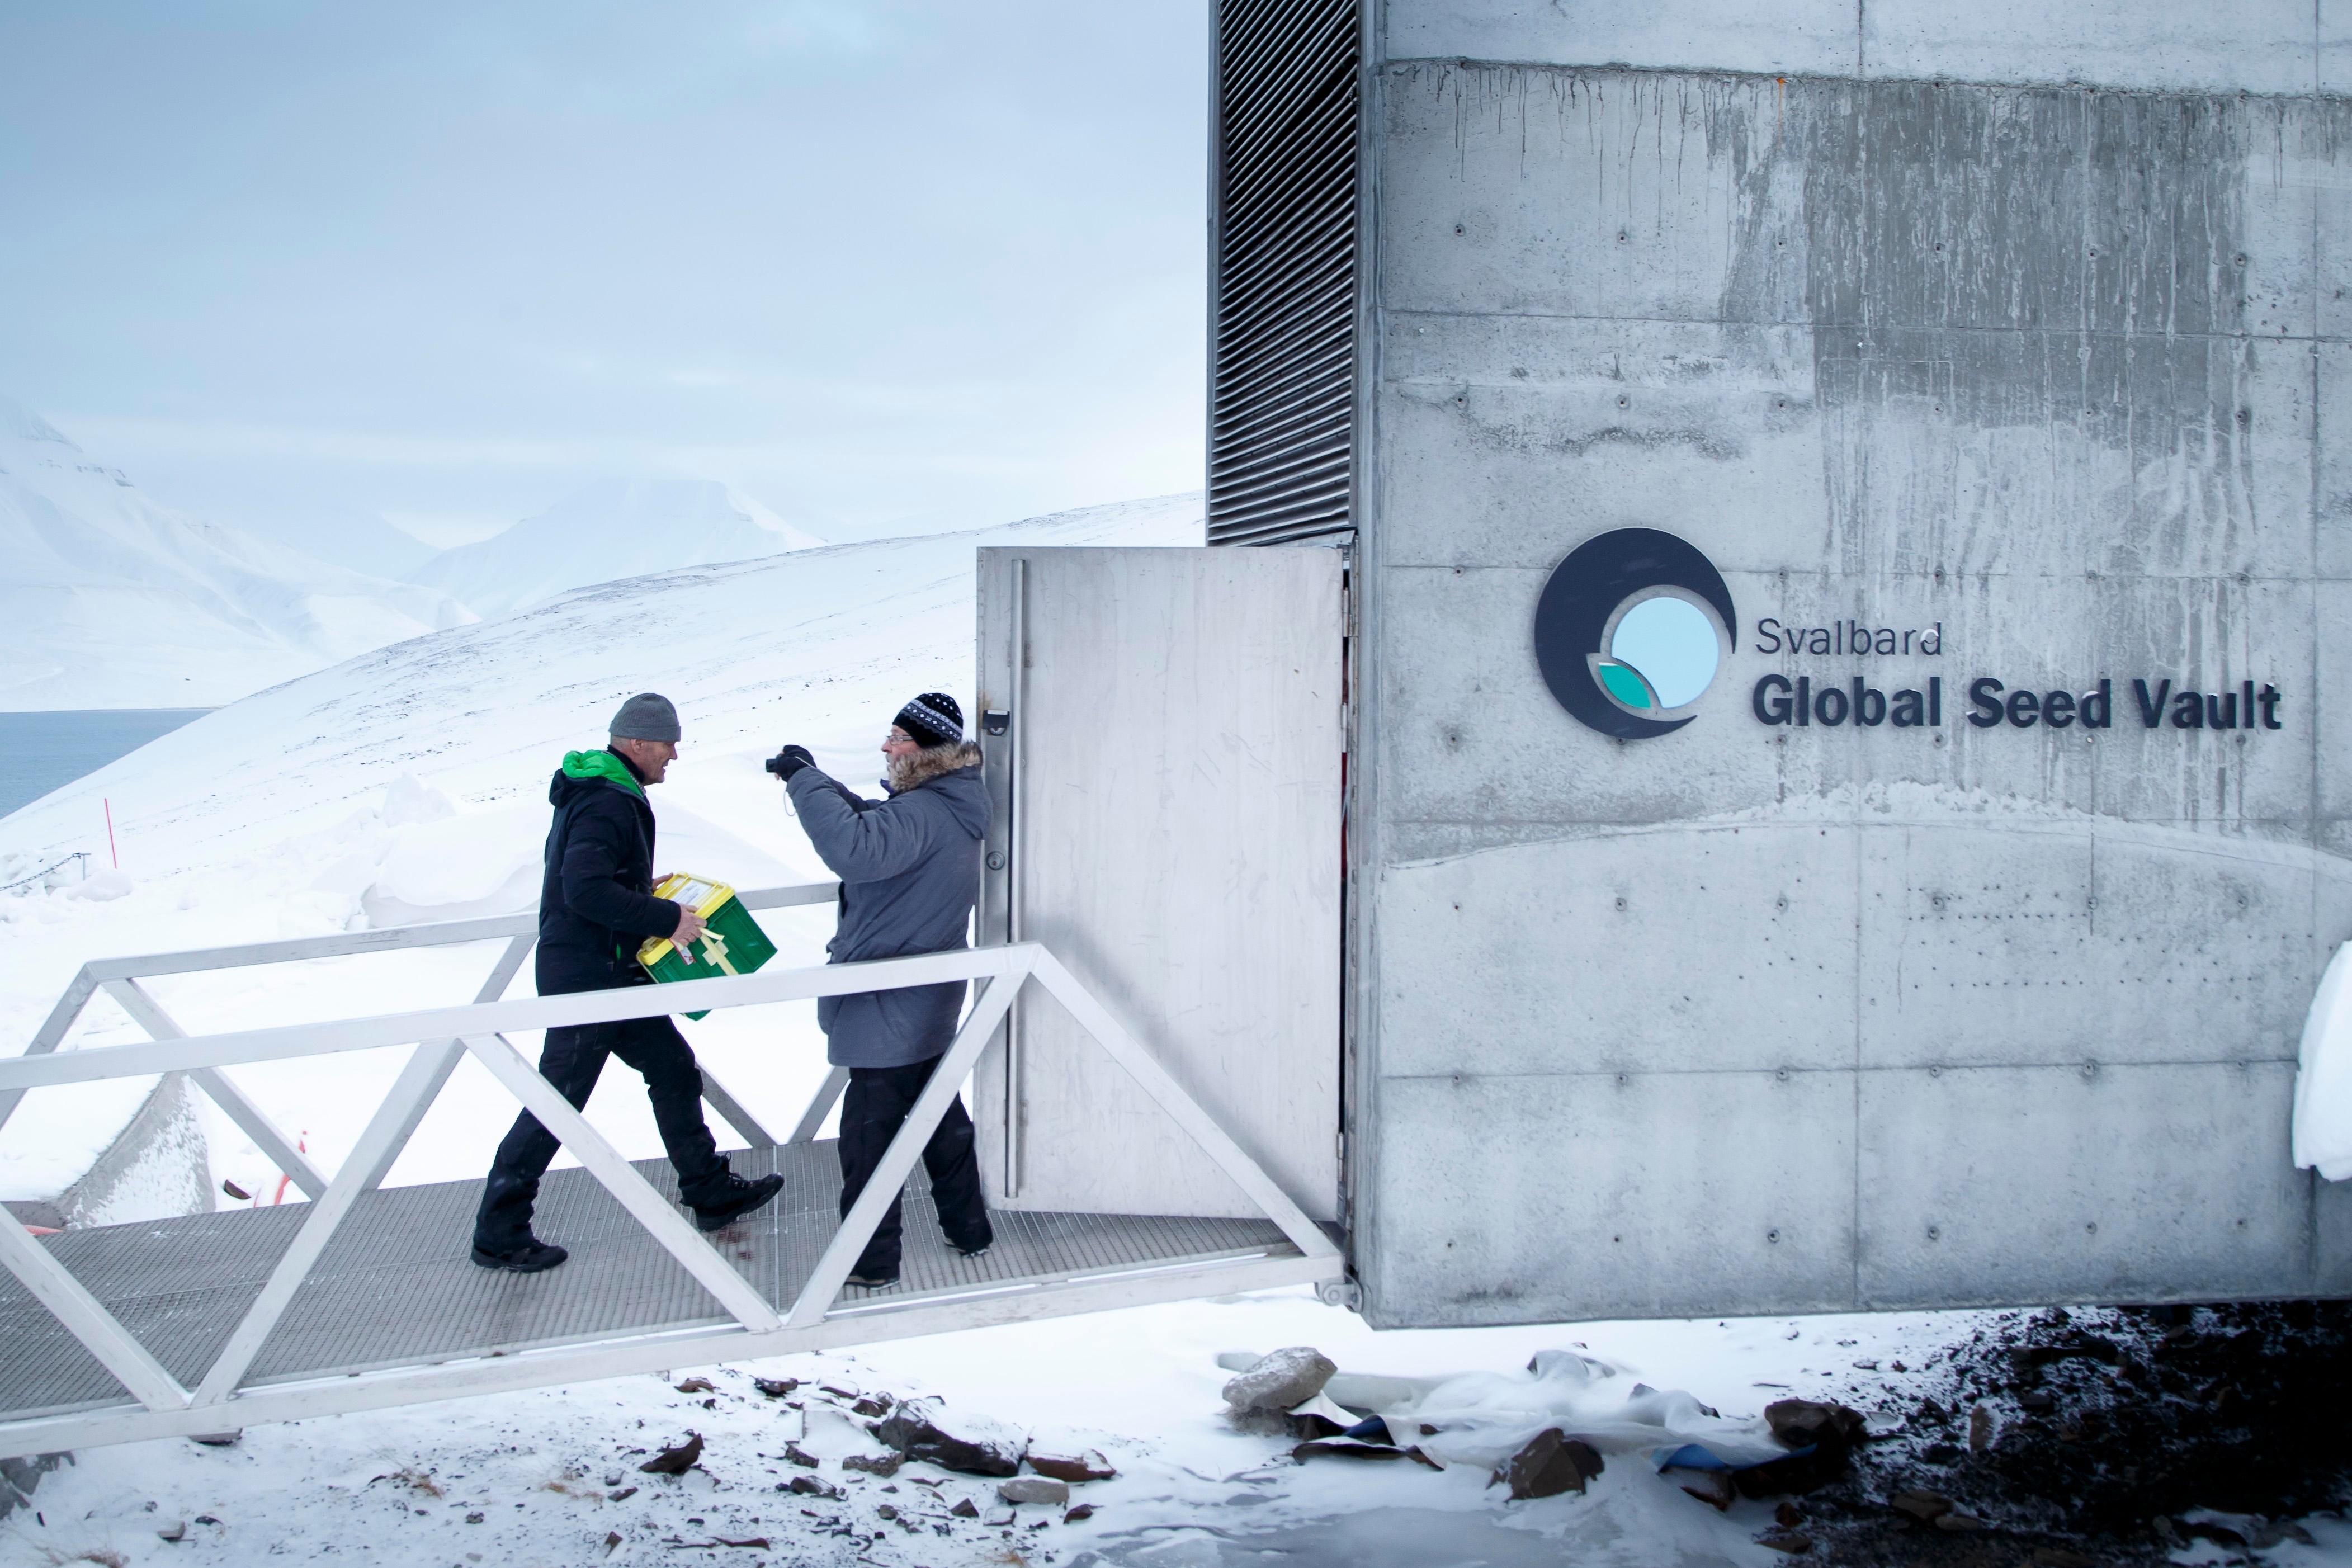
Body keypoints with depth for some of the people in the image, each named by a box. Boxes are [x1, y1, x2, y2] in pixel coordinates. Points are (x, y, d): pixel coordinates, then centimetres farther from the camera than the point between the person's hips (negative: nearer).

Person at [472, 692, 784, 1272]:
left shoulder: (593, 792, 12)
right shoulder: (608, 804, -20)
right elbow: (586, 890, -31)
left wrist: (647, 892, 14)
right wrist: (667, 918, -25)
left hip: (609, 973, 11)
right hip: (586, 978, -11)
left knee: (673, 1067, 15)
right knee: (558, 1104, -3)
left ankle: (711, 1192, 24)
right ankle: (498, 1235, 7)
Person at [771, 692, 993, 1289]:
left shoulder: (923, 813, -24)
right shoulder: (946, 805, 8)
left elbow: (857, 851, -41)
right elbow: (874, 827, 19)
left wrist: (807, 782, -31)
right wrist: (817, 786, 4)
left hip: (889, 1011, -10)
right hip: (930, 1006, 10)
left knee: (869, 1132, 2)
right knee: (941, 1114, 21)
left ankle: (872, 1260, 11)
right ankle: (969, 1228, 30)